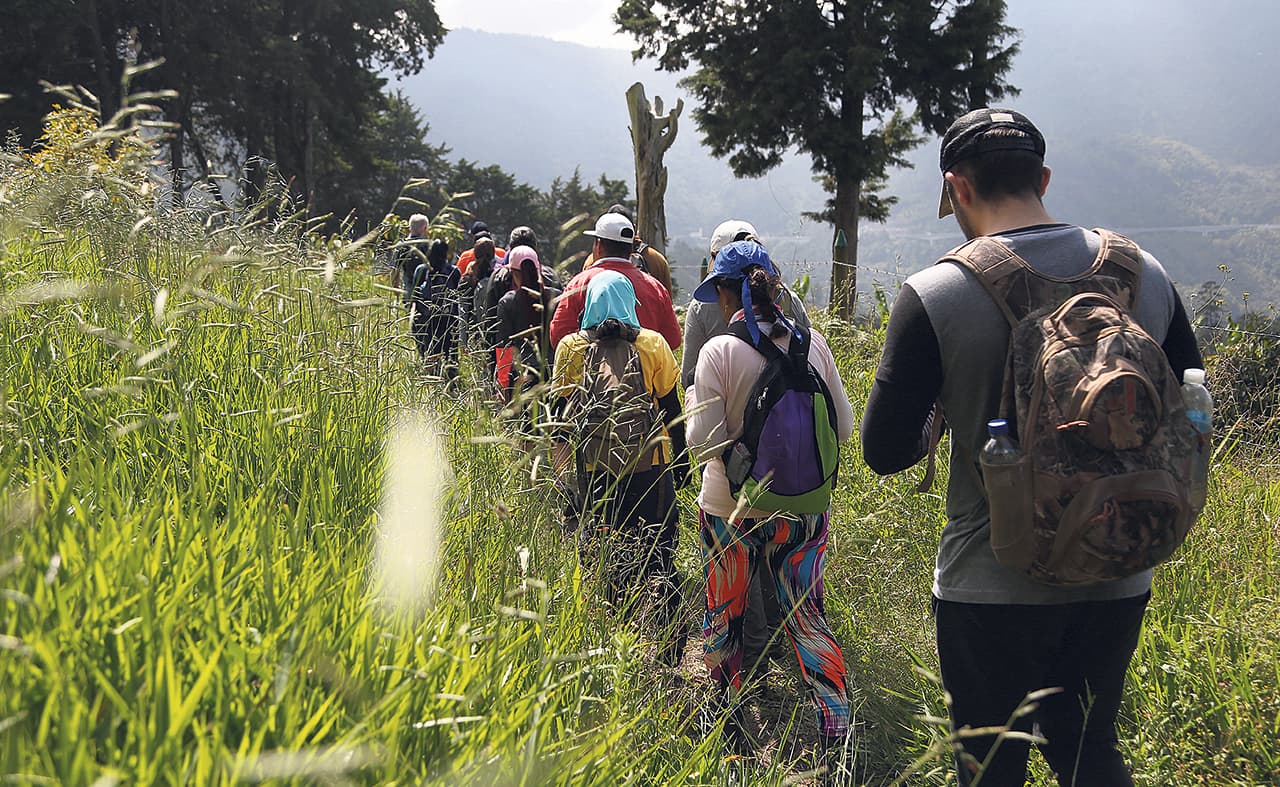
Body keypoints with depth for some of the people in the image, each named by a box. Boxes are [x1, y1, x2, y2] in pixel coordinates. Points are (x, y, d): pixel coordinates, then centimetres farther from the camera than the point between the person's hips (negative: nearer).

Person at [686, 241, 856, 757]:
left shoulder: (719, 352, -15)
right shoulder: (812, 343, -4)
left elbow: (703, 442, -15)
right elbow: (844, 427, 3)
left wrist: (693, 404, 3)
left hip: (733, 511, -3)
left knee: (723, 621, 15)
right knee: (807, 617, 13)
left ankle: (730, 727, 27)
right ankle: (837, 730, 12)